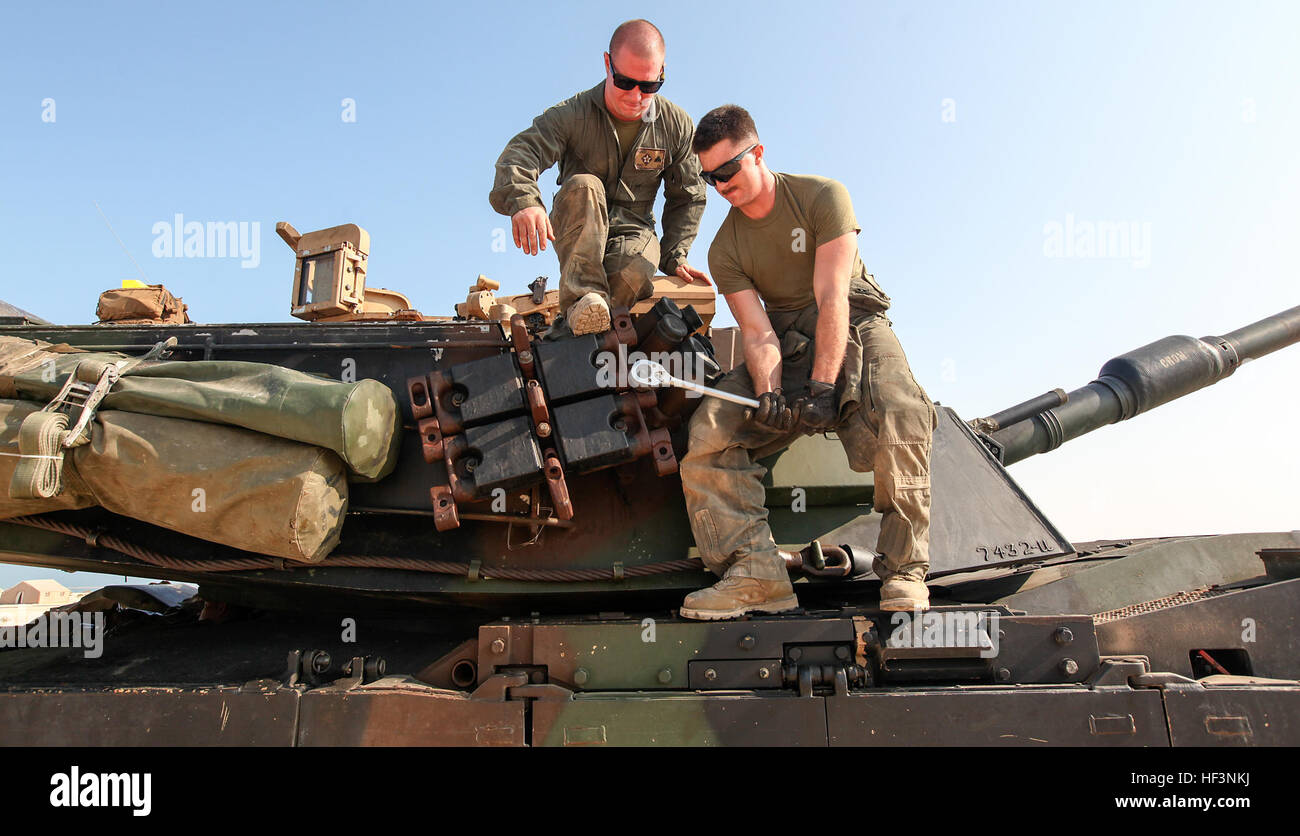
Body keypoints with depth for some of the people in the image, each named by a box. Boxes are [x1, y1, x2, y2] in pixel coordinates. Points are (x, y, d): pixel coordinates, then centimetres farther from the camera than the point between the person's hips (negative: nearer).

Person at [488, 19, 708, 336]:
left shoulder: (676, 125, -1)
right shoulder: (573, 114, -10)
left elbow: (688, 197, 9)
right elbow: (522, 151, -26)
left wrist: (673, 256, -2)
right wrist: (522, 199, -49)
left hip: (633, 231, 1)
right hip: (575, 233, 0)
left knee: (635, 275, -37)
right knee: (583, 186, -35)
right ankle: (583, 298, -43)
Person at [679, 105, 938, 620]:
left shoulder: (821, 197, -9)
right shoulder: (725, 249, 2)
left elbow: (832, 299, -18)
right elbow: (758, 331, -9)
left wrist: (822, 388, -29)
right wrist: (768, 394, -30)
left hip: (855, 329, -3)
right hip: (787, 347, 4)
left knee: (897, 417, -35)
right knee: (707, 432, -20)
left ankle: (903, 569, -23)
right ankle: (754, 571, -24)